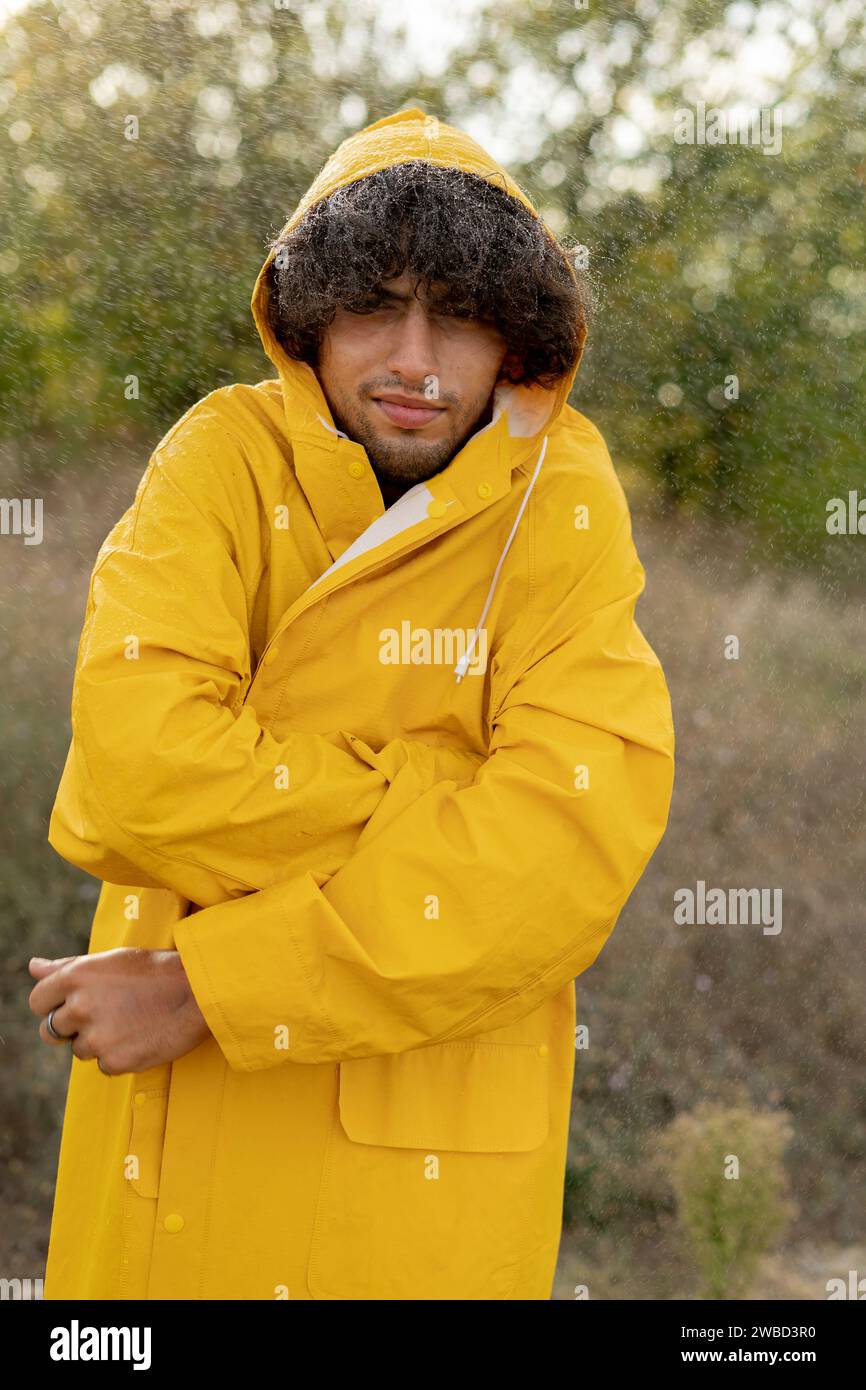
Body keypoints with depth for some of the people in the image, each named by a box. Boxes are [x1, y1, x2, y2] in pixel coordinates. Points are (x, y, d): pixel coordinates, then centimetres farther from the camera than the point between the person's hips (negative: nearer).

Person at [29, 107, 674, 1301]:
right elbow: (141, 765, -18)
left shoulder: (561, 508, -5)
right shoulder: (226, 458, -4)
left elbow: (577, 839, -18)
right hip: (174, 1119, 1)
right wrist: (438, 818, -16)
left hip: (438, 1147, -1)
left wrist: (212, 985, -20)